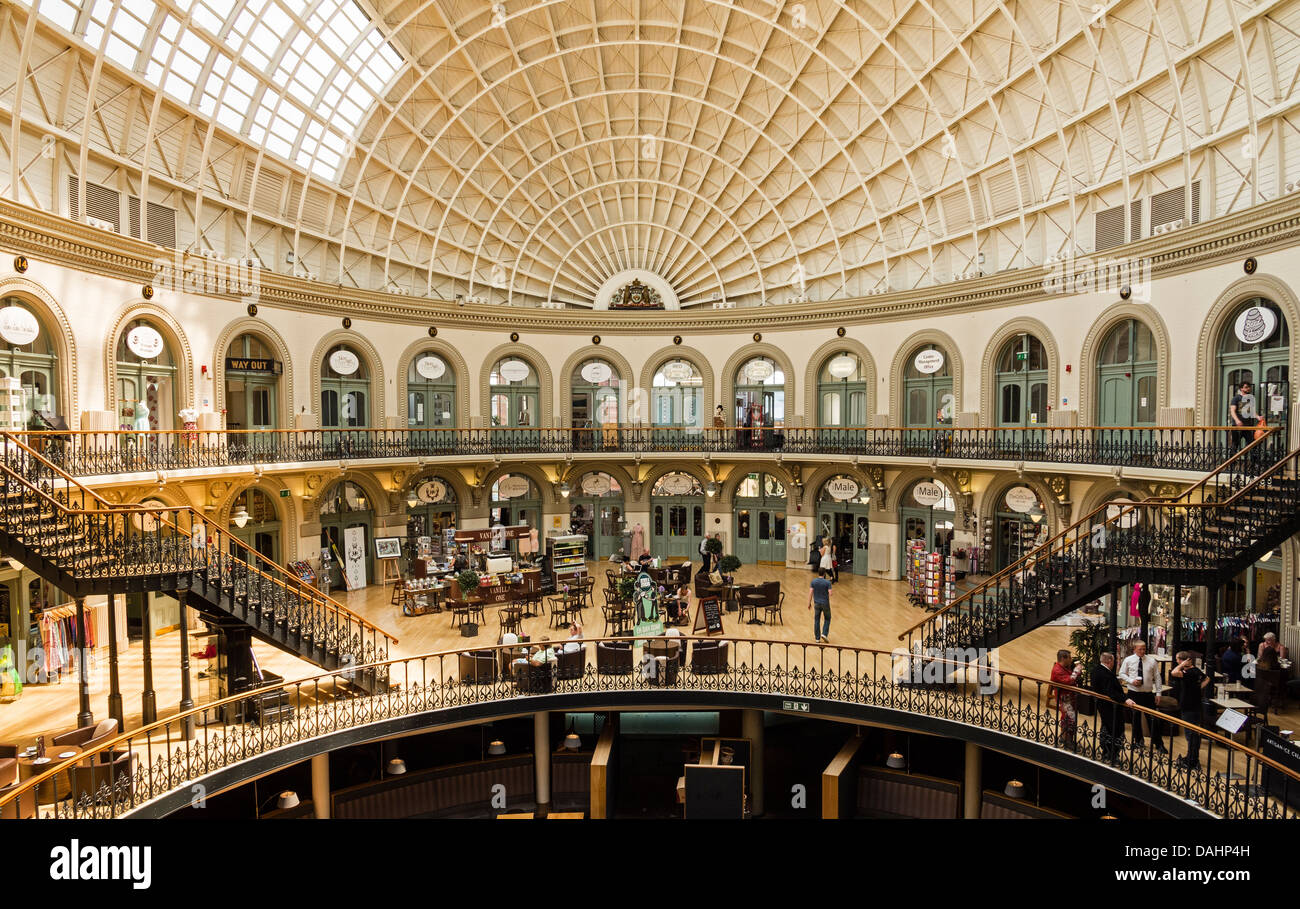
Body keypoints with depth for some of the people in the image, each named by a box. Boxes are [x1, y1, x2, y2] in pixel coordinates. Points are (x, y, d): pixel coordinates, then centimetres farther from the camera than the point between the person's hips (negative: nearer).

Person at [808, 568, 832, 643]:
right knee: (827, 619, 16)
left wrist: (809, 603, 2)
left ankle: (817, 638, 12)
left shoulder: (813, 581, -3)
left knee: (817, 620, 9)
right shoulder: (827, 582, -11)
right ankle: (824, 634, 0)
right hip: (825, 603, -2)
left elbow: (810, 592, -5)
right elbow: (830, 594, -14)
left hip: (816, 603, 2)